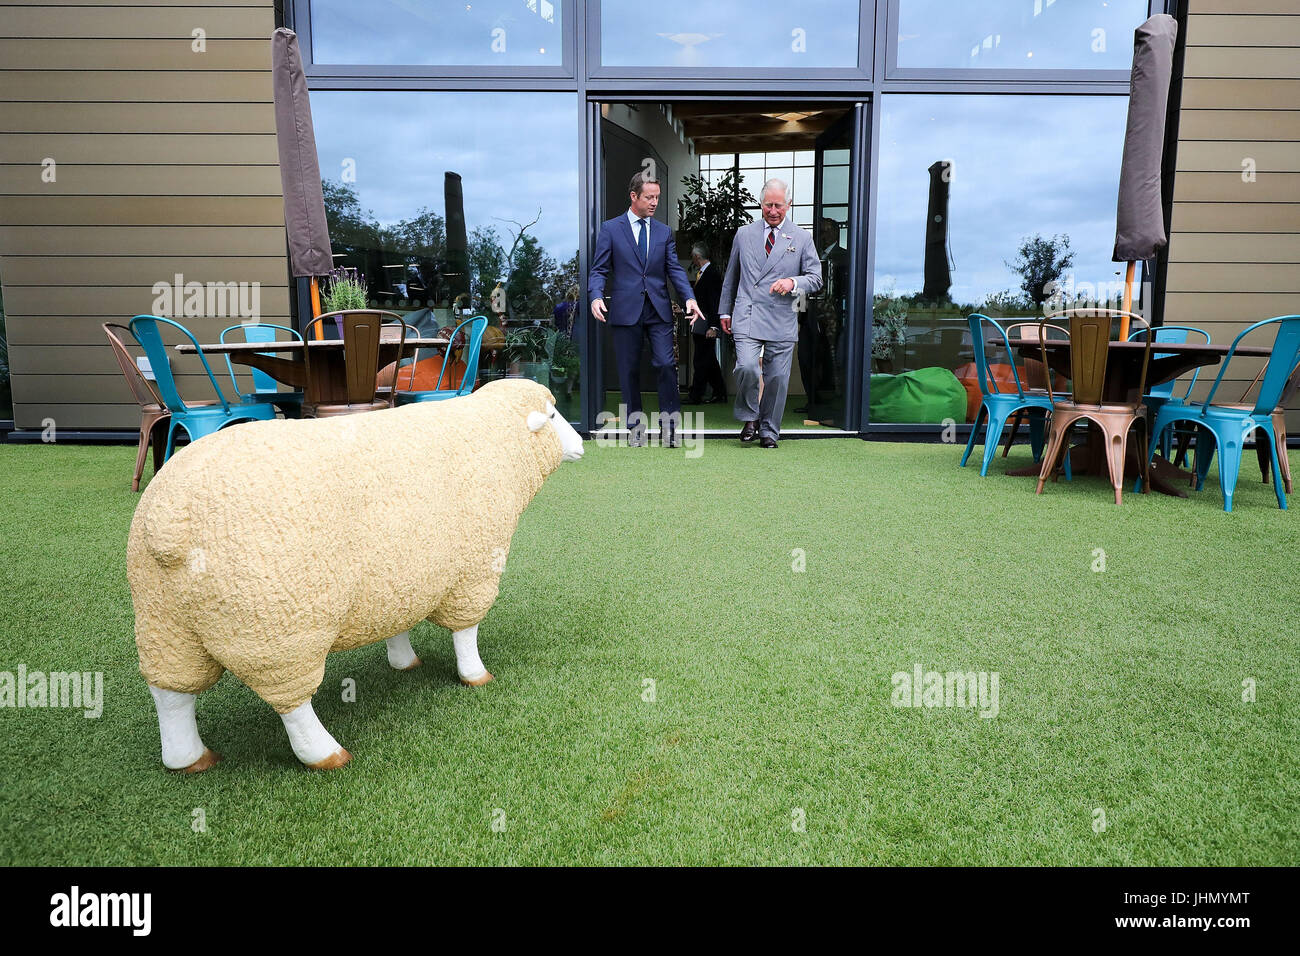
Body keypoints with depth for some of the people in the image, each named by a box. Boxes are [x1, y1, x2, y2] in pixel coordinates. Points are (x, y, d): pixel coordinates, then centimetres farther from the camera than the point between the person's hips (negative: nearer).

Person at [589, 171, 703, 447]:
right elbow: (599, 269, 2)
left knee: (666, 365, -9)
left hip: (658, 310, 2)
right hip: (625, 310, -2)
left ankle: (670, 425, 1)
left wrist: (689, 297, -9)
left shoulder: (664, 232, 14)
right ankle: (635, 427, 15)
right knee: (629, 371, 4)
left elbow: (675, 269, 8)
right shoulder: (610, 228, 5)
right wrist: (596, 296, -17)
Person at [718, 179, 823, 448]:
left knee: (777, 378, 2)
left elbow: (816, 278, 6)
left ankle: (769, 431, 18)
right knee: (746, 367, -19)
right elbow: (731, 276, 19)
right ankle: (750, 418, 6)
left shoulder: (802, 238, 7)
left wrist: (793, 282, -14)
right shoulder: (744, 234, 12)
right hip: (747, 317, 0)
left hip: (782, 321, 0)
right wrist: (724, 311, 18)